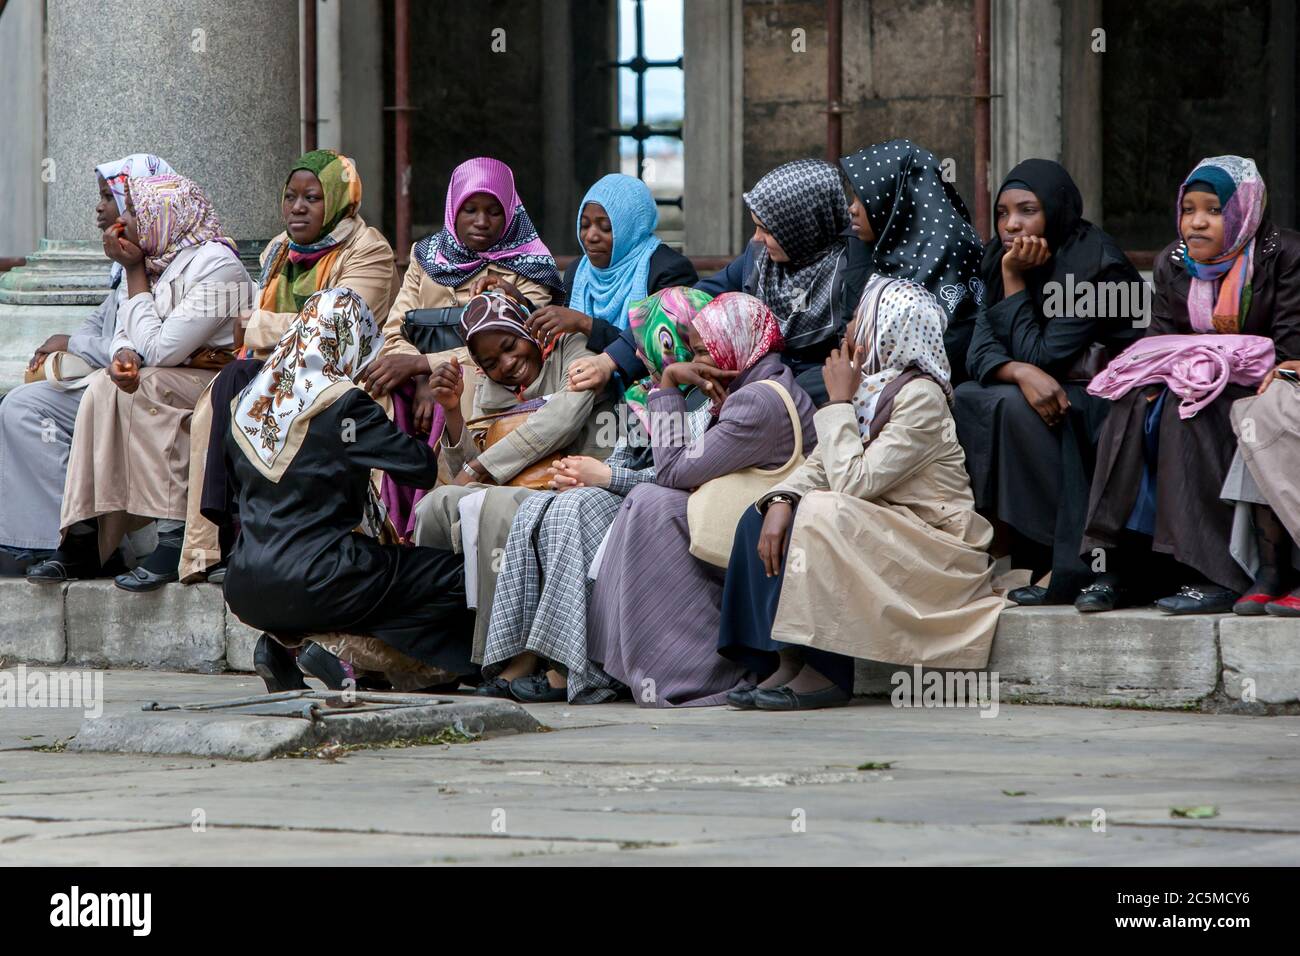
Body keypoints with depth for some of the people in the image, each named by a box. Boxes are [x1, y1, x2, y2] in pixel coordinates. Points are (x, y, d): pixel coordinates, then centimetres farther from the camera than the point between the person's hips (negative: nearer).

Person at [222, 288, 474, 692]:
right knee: (457, 581, 2)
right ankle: (342, 650, -8)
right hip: (311, 584, -7)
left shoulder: (249, 400, 9)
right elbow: (422, 466, -7)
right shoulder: (341, 402, -11)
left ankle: (287, 643, 8)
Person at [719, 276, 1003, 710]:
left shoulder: (920, 396, -17)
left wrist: (840, 401, -15)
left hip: (936, 550, -9)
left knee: (820, 517, -29)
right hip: (881, 534, 9)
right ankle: (786, 663, -12)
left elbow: (851, 482, -23)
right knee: (763, 518, -5)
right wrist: (780, 501, -15)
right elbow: (818, 467, 5)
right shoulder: (868, 386, 9)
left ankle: (825, 674, -24)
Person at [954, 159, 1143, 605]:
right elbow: (980, 351, -6)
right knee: (966, 398, -13)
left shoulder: (1096, 267, -18)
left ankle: (1071, 565, -29)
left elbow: (1039, 354, -19)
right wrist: (1021, 372, -27)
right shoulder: (999, 259, 4)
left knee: (1014, 407, -30)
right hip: (1054, 398, 8)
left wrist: (1015, 279, -18)